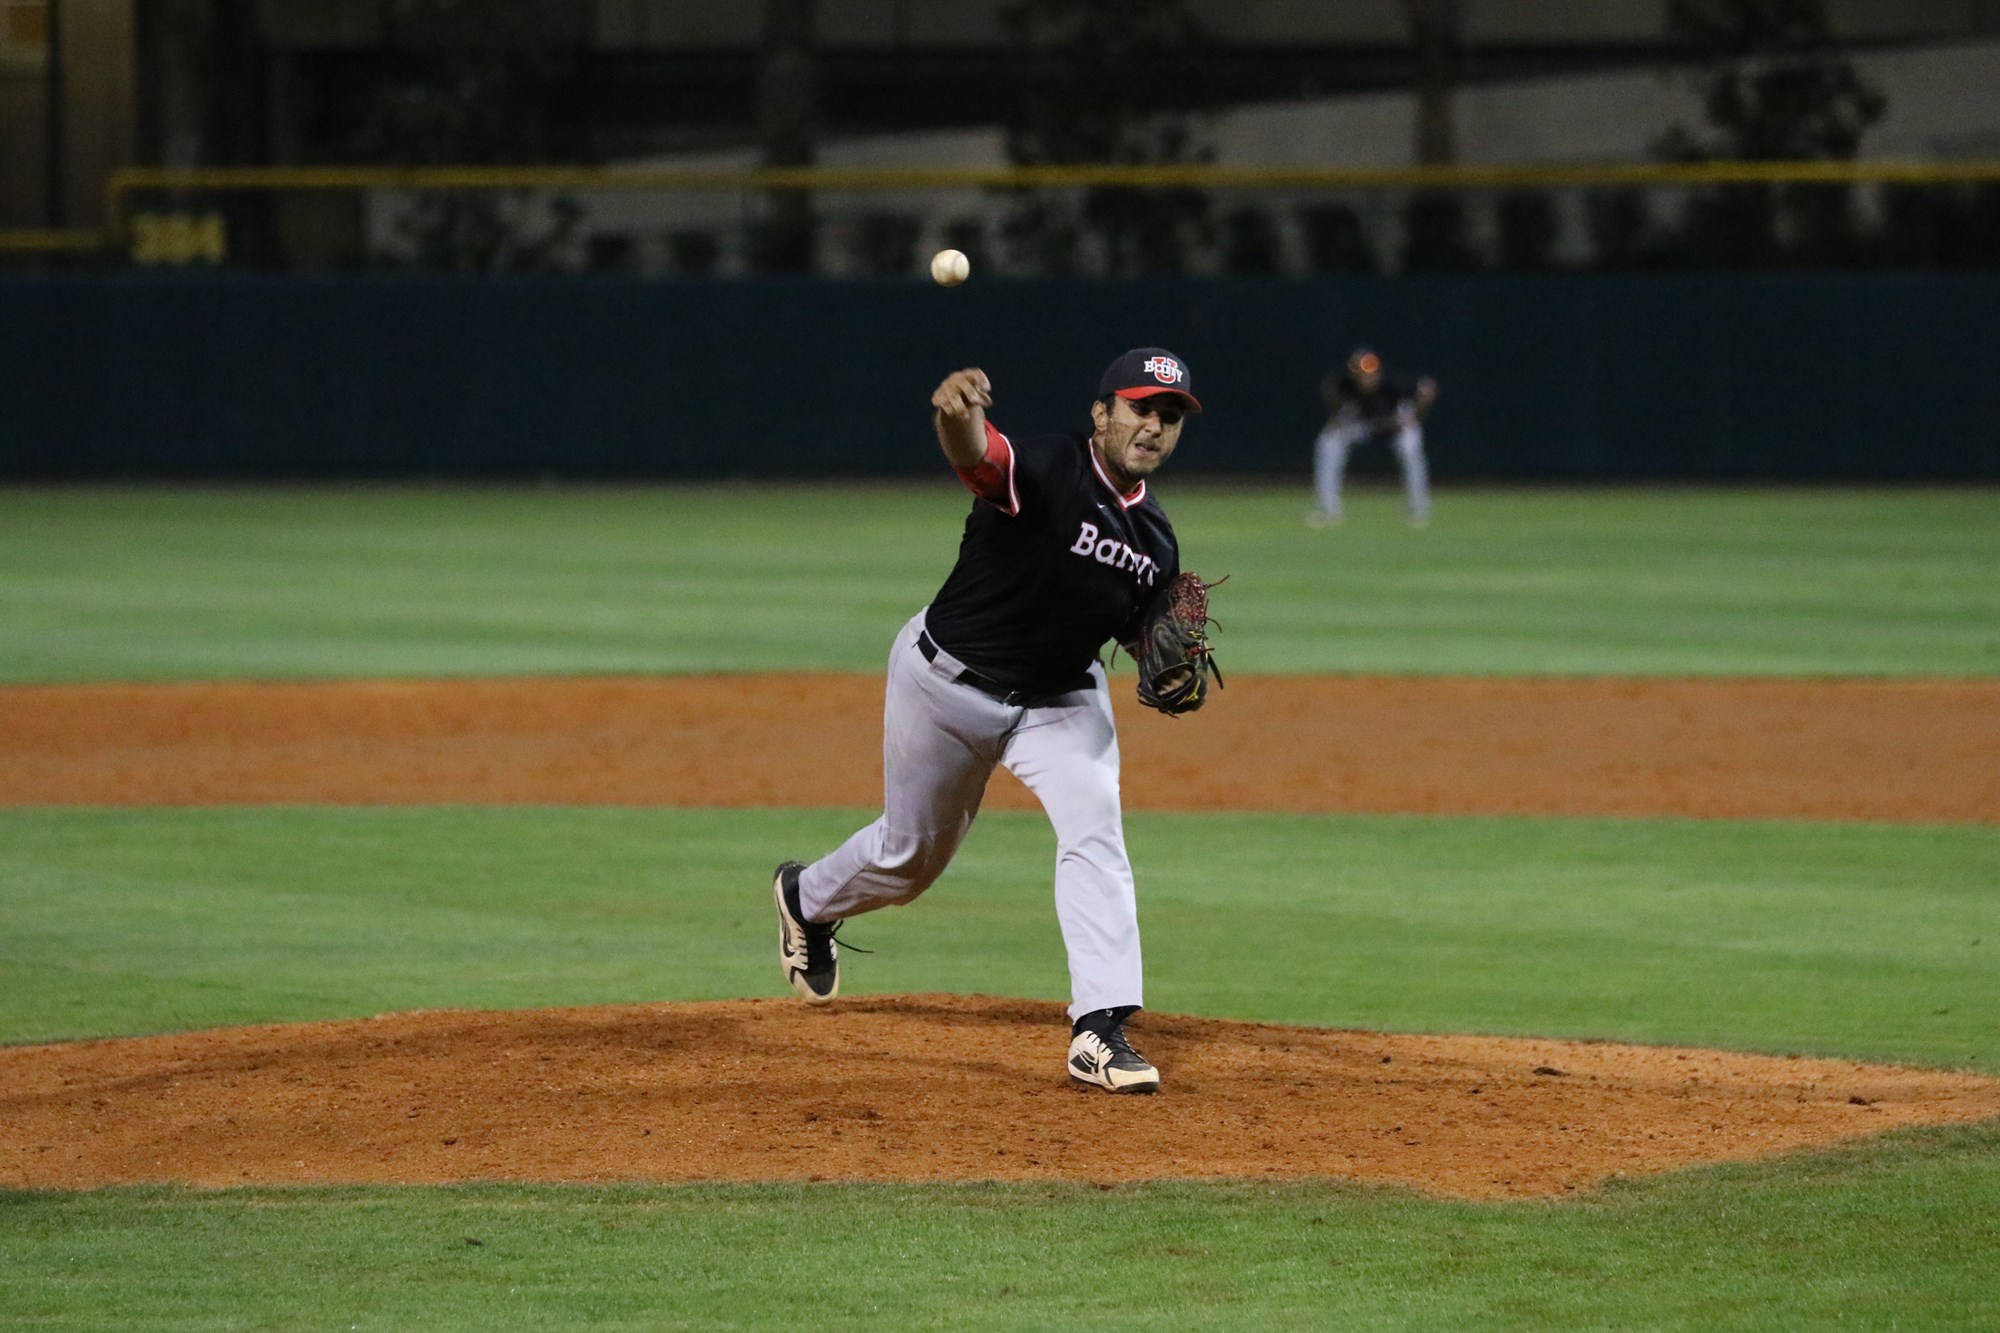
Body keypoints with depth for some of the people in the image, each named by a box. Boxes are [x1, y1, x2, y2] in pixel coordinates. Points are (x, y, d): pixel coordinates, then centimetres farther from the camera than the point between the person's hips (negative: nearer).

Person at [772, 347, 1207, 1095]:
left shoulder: (1155, 539, -6)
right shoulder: (1044, 471, -26)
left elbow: (1141, 639, 8)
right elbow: (973, 452, -49)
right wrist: (957, 412, -73)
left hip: (1061, 699, 4)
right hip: (949, 681, -4)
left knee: (1094, 830, -19)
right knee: (910, 856, 13)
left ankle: (1100, 1032, -21)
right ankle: (807, 899, 48)